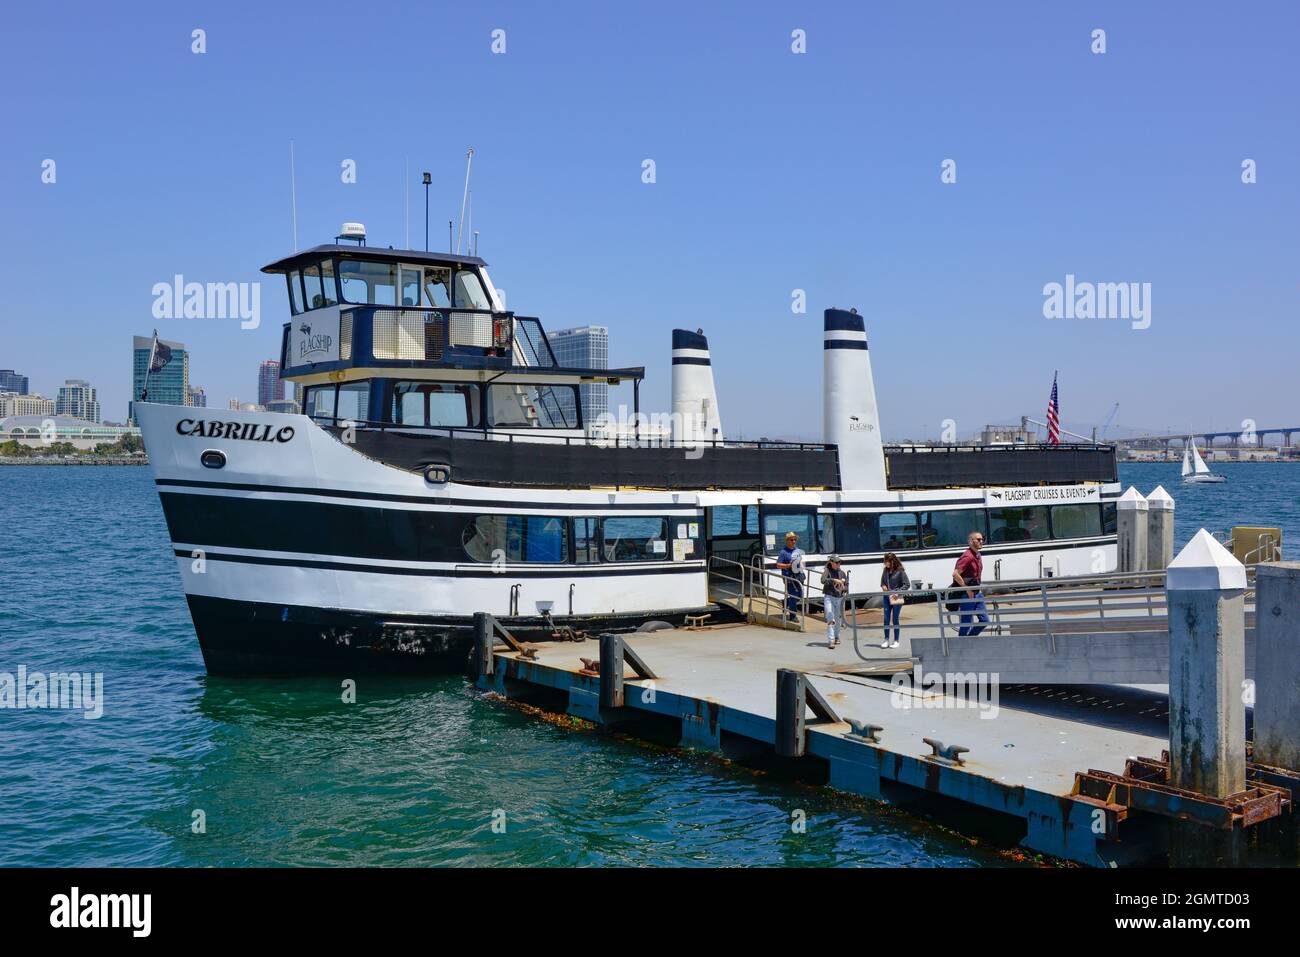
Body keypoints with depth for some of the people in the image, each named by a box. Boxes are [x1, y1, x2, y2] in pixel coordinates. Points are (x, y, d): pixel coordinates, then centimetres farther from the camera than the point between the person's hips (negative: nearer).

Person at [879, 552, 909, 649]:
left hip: (896, 598, -5)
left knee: (895, 619, 2)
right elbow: (882, 580, 22)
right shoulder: (886, 570, 6)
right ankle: (886, 640, 10)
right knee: (886, 619, 2)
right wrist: (883, 586, 0)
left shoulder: (900, 571, -10)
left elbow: (907, 584, -9)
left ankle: (896, 641, 11)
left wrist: (898, 592, -16)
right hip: (887, 597, 5)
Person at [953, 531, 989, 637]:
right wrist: (968, 590, -20)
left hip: (977, 593, 9)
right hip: (968, 595, -9)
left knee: (984, 620, 7)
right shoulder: (967, 556, -17)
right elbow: (955, 574, -25)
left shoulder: (977, 556, 11)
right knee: (967, 623, -1)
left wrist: (978, 590, 17)